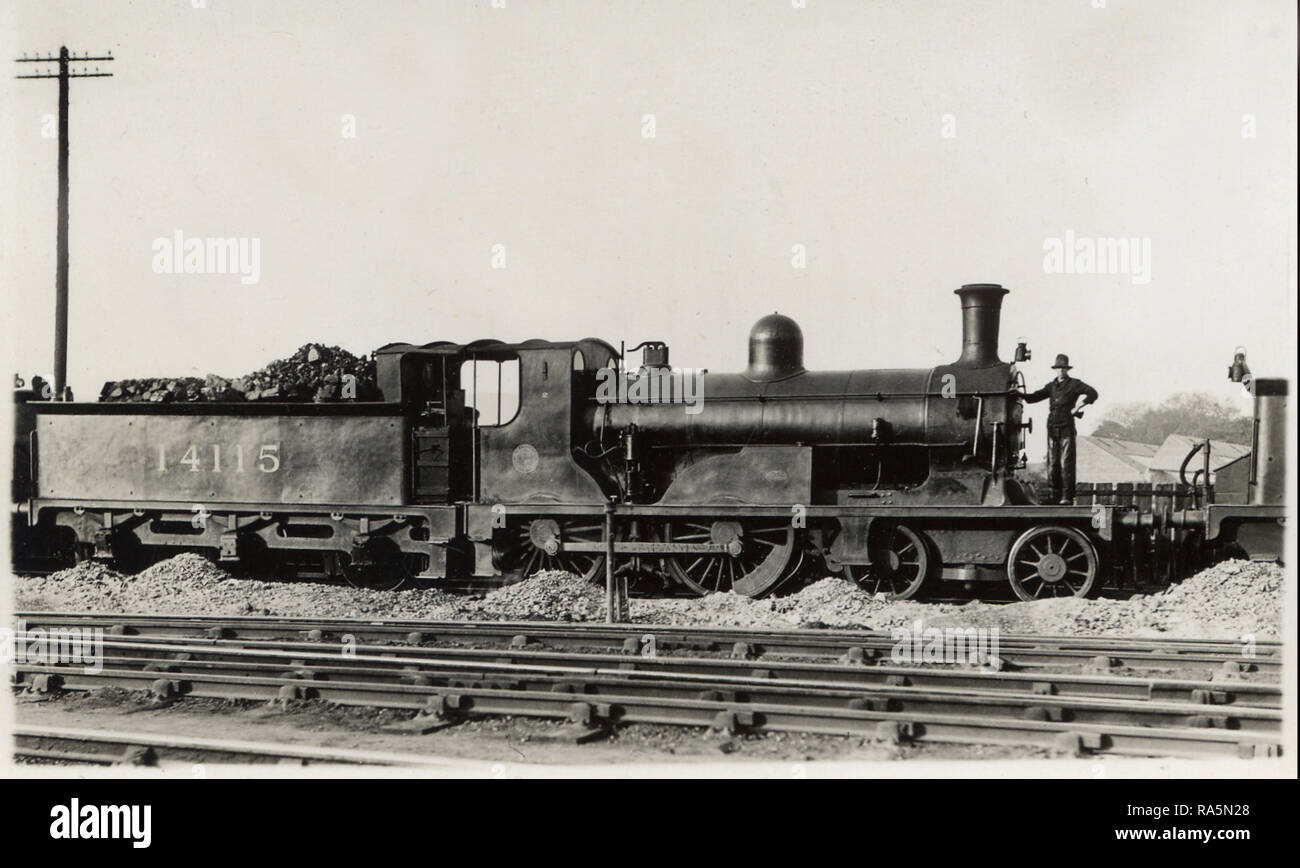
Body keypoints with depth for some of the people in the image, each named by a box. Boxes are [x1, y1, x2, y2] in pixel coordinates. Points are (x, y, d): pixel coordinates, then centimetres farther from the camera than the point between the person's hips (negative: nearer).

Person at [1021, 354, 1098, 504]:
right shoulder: (1051, 386, 18)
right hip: (1052, 428, 5)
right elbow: (1035, 397, 14)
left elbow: (1092, 393, -5)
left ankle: (1067, 496, -10)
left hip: (1066, 428, -5)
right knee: (1052, 463, 3)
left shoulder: (1074, 384, 3)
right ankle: (1055, 496, 8)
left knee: (1066, 463, -9)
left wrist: (1078, 407, -11)